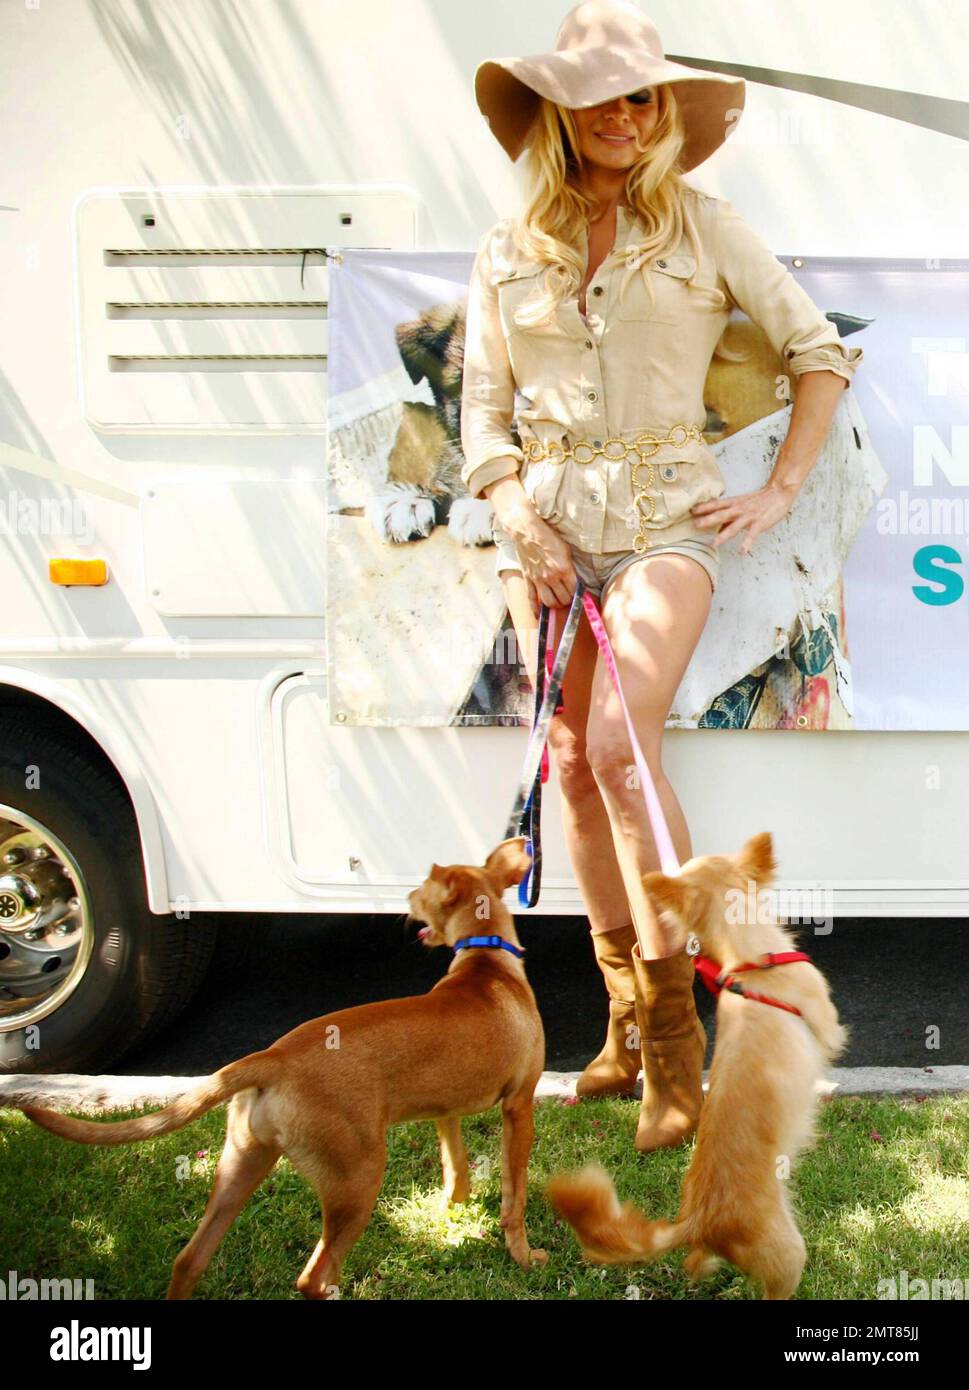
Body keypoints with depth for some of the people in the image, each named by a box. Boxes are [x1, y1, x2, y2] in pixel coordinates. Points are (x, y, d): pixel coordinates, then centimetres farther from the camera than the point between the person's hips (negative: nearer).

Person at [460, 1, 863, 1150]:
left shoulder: (705, 229, 6)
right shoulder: (506, 256, 12)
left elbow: (819, 351, 9)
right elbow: (482, 412, 11)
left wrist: (779, 492, 1)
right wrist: (519, 517, -6)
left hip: (666, 514, -3)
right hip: (547, 519, 4)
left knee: (619, 745, -21)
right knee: (573, 764, 3)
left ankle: (672, 1034, -10)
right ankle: (628, 1020, 16)